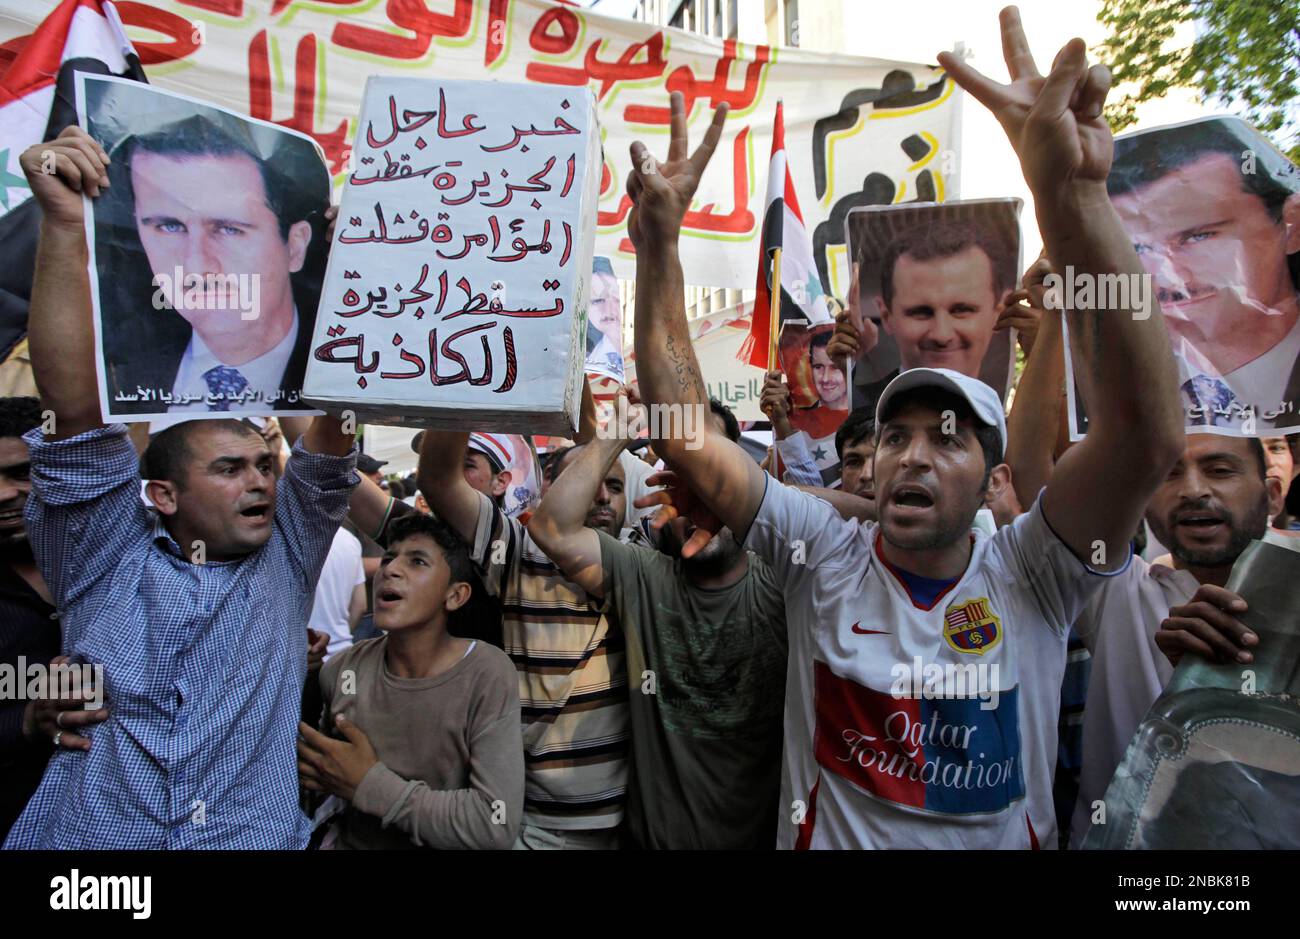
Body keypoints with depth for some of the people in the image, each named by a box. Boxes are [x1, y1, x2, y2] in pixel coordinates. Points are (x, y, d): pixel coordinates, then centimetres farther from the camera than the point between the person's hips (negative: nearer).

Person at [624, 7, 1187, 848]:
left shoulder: (1029, 577, -11)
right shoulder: (824, 555, -9)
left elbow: (1149, 431, -26)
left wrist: (1074, 195, -36)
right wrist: (658, 244, -26)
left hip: (1007, 836, 0)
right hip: (824, 836, 1)